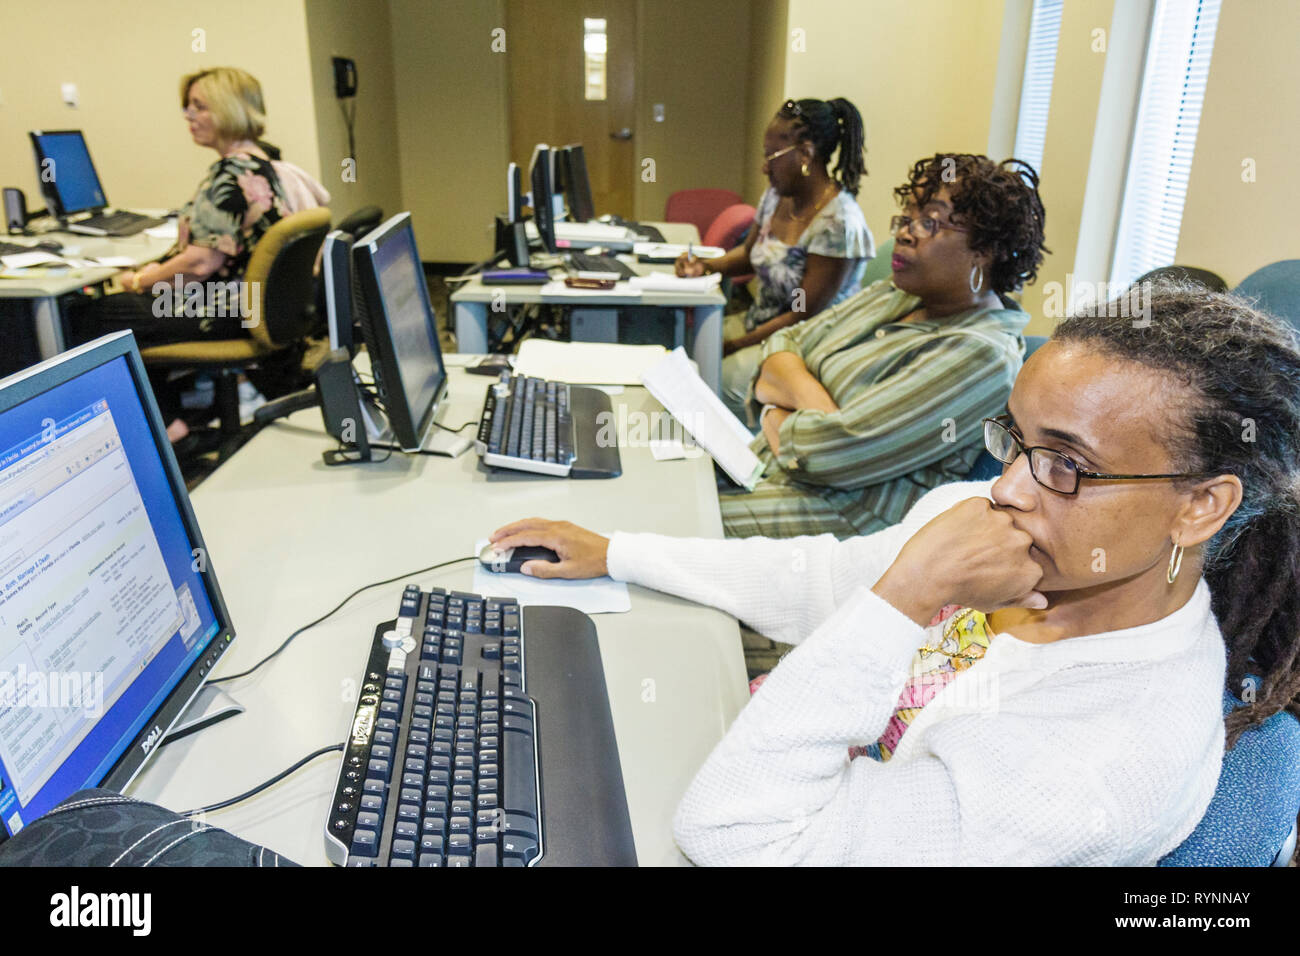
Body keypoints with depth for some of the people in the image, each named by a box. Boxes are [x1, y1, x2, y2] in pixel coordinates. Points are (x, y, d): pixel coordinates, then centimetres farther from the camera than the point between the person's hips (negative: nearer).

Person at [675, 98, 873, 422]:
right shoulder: (776, 195, 4)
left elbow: (804, 316, -20)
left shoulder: (838, 224, -22)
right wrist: (705, 266, 1)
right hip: (758, 321, 8)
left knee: (721, 380, -28)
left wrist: (735, 346, -16)